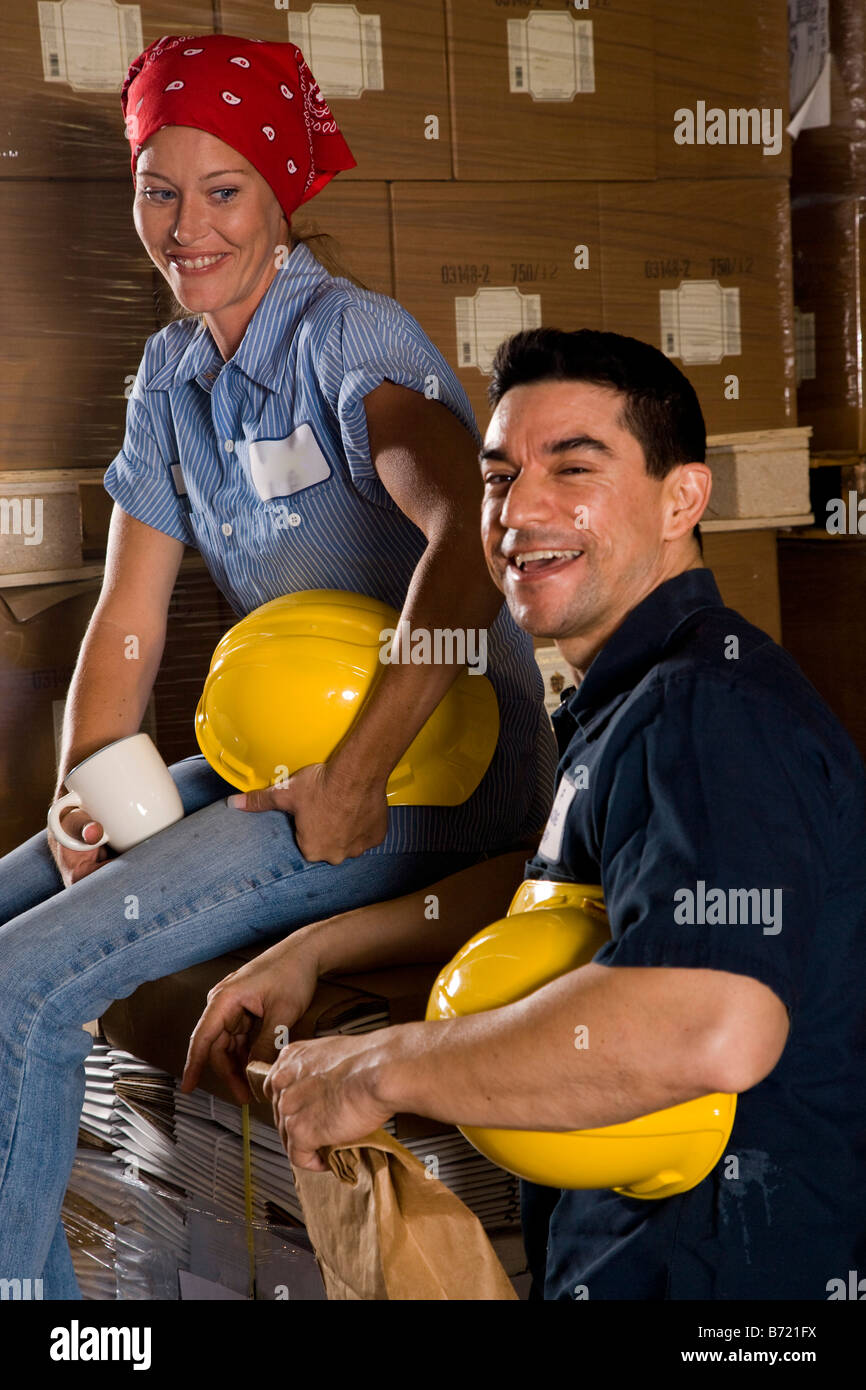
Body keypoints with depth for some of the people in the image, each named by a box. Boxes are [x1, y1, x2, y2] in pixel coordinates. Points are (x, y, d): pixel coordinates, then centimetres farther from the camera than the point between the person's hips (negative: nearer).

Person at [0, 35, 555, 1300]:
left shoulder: (348, 340, -16)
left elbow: (472, 533, -35)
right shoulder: (172, 374, 9)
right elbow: (128, 620, 10)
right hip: (280, 748, 8)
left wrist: (356, 780, -32)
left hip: (434, 771, -8)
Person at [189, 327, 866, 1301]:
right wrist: (315, 948, 17)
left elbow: (711, 1025, -35)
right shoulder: (622, 705, 13)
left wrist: (376, 1072, -24)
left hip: (726, 1269, -9)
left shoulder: (708, 710, -22)